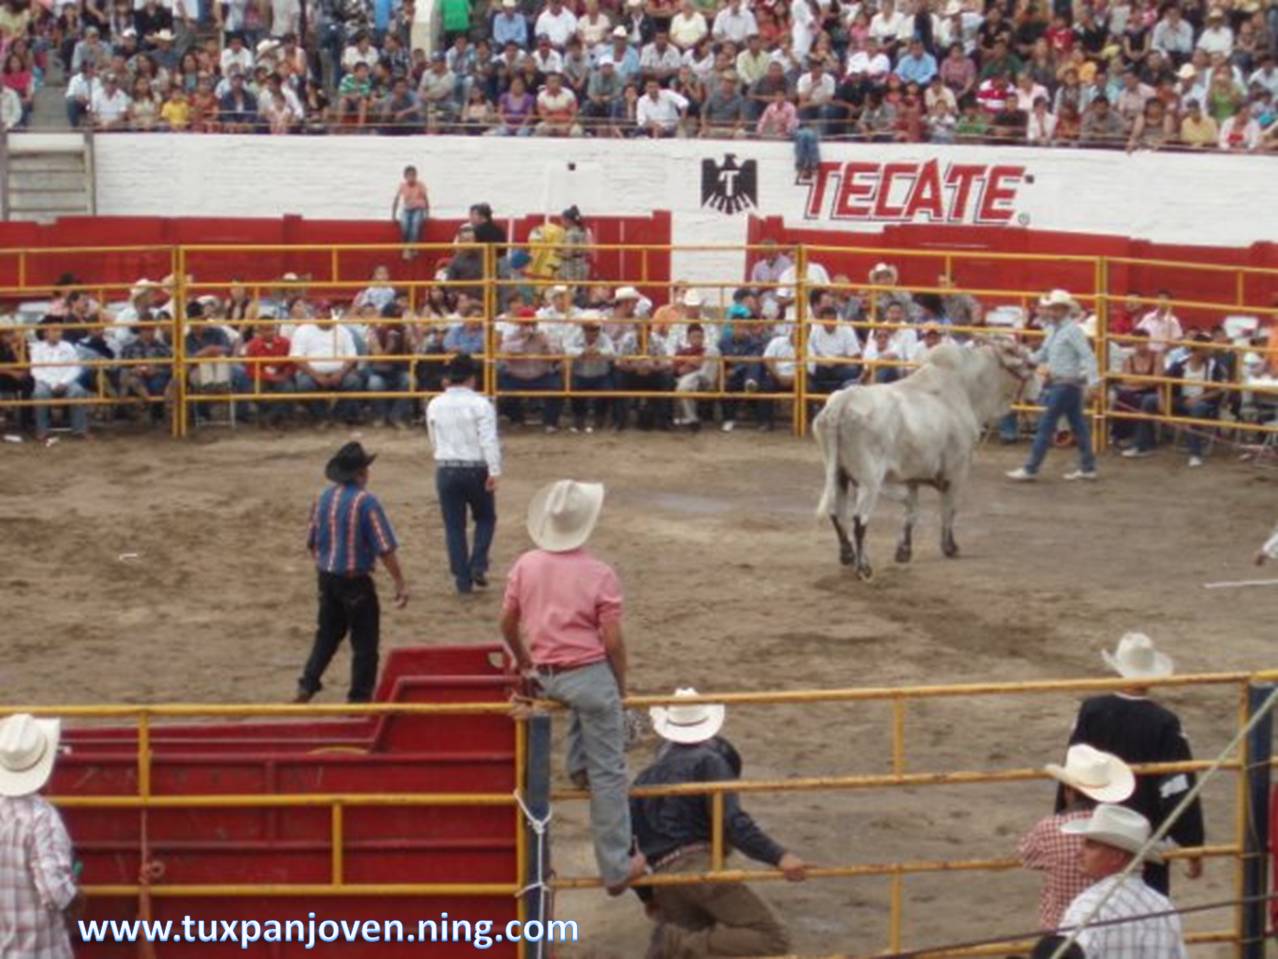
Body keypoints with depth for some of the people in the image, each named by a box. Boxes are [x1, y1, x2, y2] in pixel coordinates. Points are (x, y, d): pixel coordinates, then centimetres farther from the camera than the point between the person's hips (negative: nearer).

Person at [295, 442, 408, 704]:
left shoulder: (323, 498, 2)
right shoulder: (365, 501, -17)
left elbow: (312, 542, 11)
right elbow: (385, 549, -18)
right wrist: (400, 584, -12)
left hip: (327, 578, 6)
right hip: (356, 581, -6)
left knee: (328, 634, 22)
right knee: (365, 641, 6)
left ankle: (307, 687, 20)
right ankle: (359, 697, 10)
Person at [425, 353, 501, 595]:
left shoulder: (434, 405, 4)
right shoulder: (480, 404, -9)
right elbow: (489, 440, -17)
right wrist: (494, 471, -18)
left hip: (446, 470, 3)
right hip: (476, 469, -2)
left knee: (454, 526, 8)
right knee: (485, 518, 17)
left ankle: (462, 579, 8)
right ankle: (478, 566, 1)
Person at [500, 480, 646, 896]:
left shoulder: (525, 565, -2)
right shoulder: (600, 574, -14)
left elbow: (508, 623, 8)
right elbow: (612, 641, -12)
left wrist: (525, 663, 25)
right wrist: (621, 685, 5)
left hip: (546, 676, 5)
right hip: (589, 675, -5)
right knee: (608, 772, 4)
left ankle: (578, 764, 29)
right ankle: (617, 868, 8)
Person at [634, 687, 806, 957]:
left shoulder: (645, 777, 22)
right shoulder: (709, 761, 3)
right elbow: (732, 821, -12)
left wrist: (647, 895, 32)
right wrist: (778, 856, -18)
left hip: (663, 879, 6)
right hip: (701, 865, -6)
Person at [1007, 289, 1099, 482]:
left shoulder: (1072, 330, -16)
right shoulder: (1054, 329, 10)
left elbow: (1087, 356, -22)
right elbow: (1043, 353, 21)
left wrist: (1092, 381, -29)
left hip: (1067, 384, -9)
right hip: (1058, 383, 9)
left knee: (1046, 425, -5)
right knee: (1078, 425, 13)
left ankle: (1030, 469, -1)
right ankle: (1087, 468, 19)